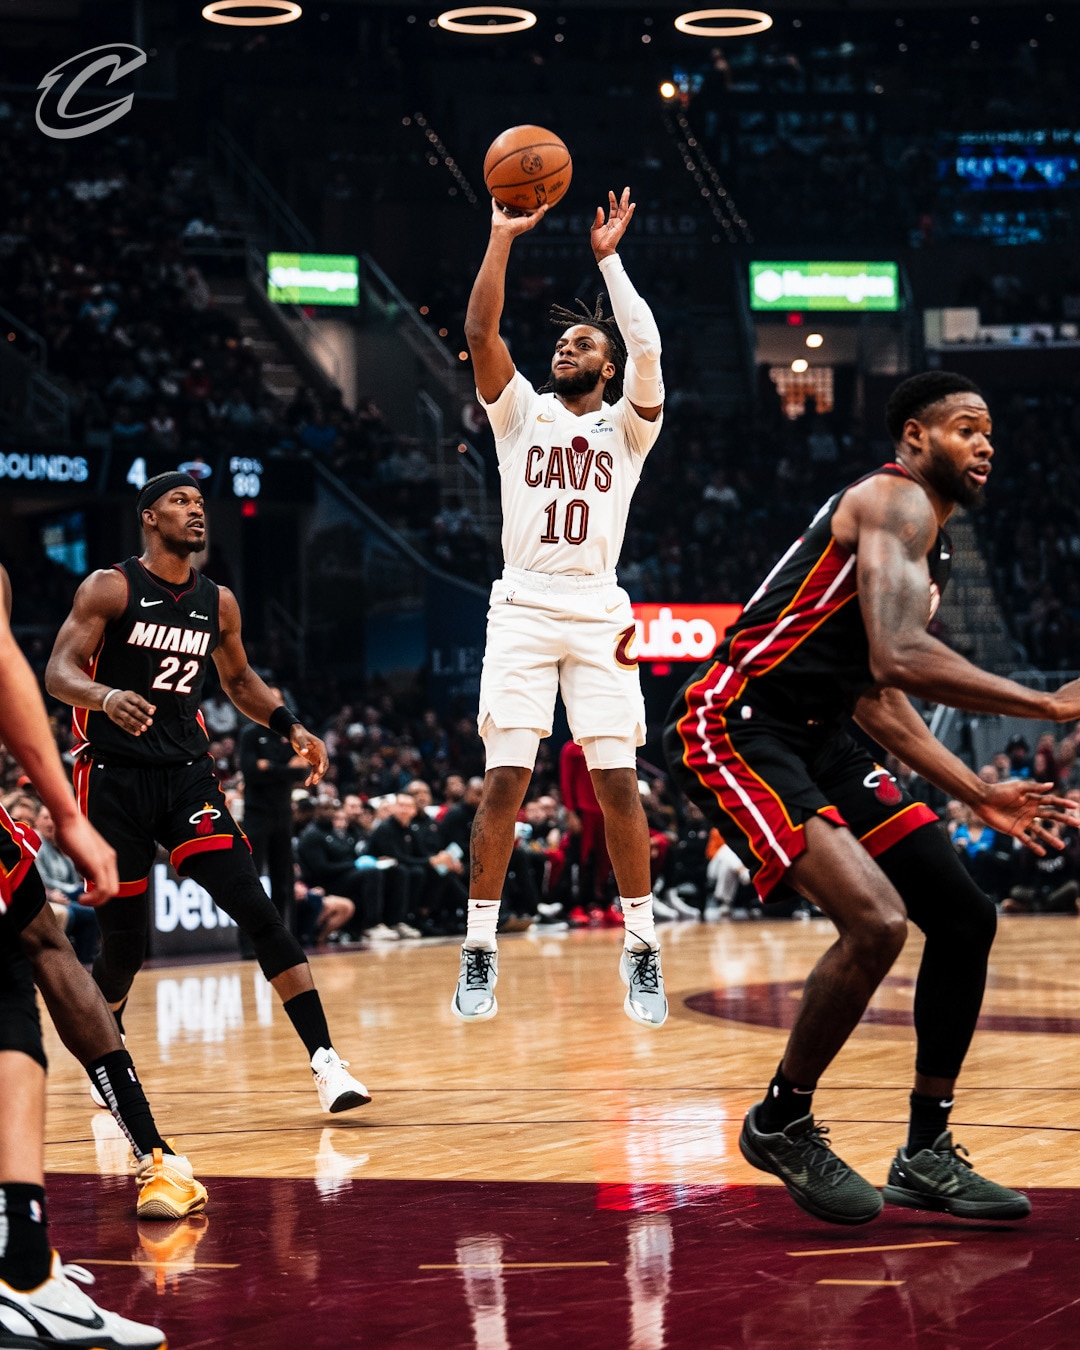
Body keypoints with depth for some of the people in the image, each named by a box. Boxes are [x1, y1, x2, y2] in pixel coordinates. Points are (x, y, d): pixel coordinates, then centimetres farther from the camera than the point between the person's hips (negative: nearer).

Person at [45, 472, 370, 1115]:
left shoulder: (218, 602, 10)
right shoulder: (110, 588, -4)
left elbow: (239, 680, 25)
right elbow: (58, 673, -12)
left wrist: (290, 724, 8)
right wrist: (107, 695, -34)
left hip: (187, 773, 3)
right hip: (114, 777, -3)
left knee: (254, 905, -13)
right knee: (125, 937, 3)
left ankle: (326, 1061, -19)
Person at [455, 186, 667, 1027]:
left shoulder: (628, 426, 10)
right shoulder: (520, 412, 13)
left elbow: (649, 350, -9)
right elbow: (481, 331, -1)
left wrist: (610, 259, -7)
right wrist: (504, 238, -5)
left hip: (598, 614, 0)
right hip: (524, 609, 1)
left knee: (618, 782, -5)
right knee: (504, 782, -5)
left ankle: (642, 948, 5)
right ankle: (480, 950, 0)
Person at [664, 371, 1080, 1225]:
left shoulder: (932, 548, 19)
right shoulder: (894, 502, -13)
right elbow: (899, 658, -28)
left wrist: (979, 794, 21)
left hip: (815, 738, 11)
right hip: (734, 730, -11)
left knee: (966, 920, 7)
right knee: (876, 923, -25)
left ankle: (927, 1156, 16)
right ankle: (781, 1125, -2)